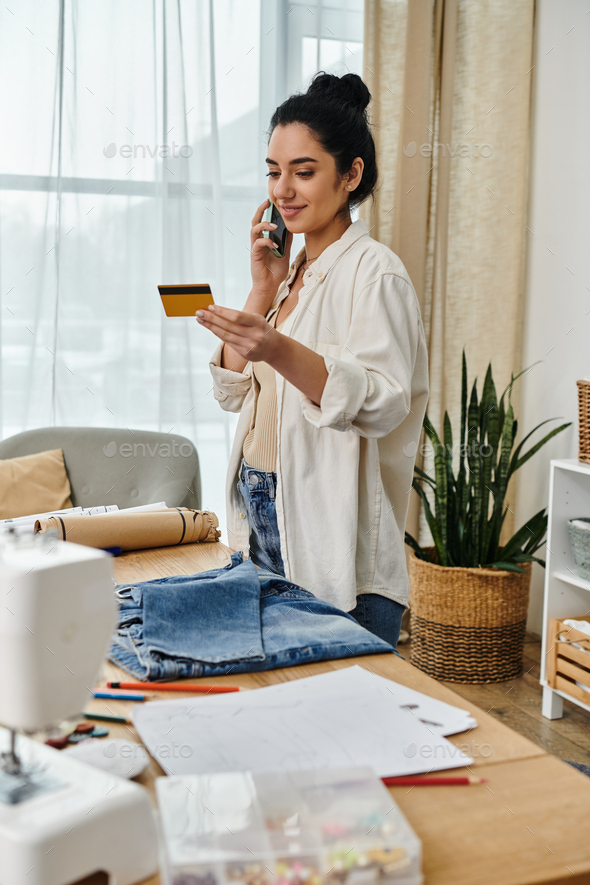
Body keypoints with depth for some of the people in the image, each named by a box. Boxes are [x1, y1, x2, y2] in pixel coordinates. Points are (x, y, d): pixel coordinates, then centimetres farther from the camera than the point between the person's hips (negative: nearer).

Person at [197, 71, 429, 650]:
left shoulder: (374, 270, -10)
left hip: (333, 537, -7)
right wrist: (264, 290, 1)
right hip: (262, 520, 8)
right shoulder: (290, 269, 13)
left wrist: (280, 352, -37)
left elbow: (385, 402, -23)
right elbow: (233, 393, 10)